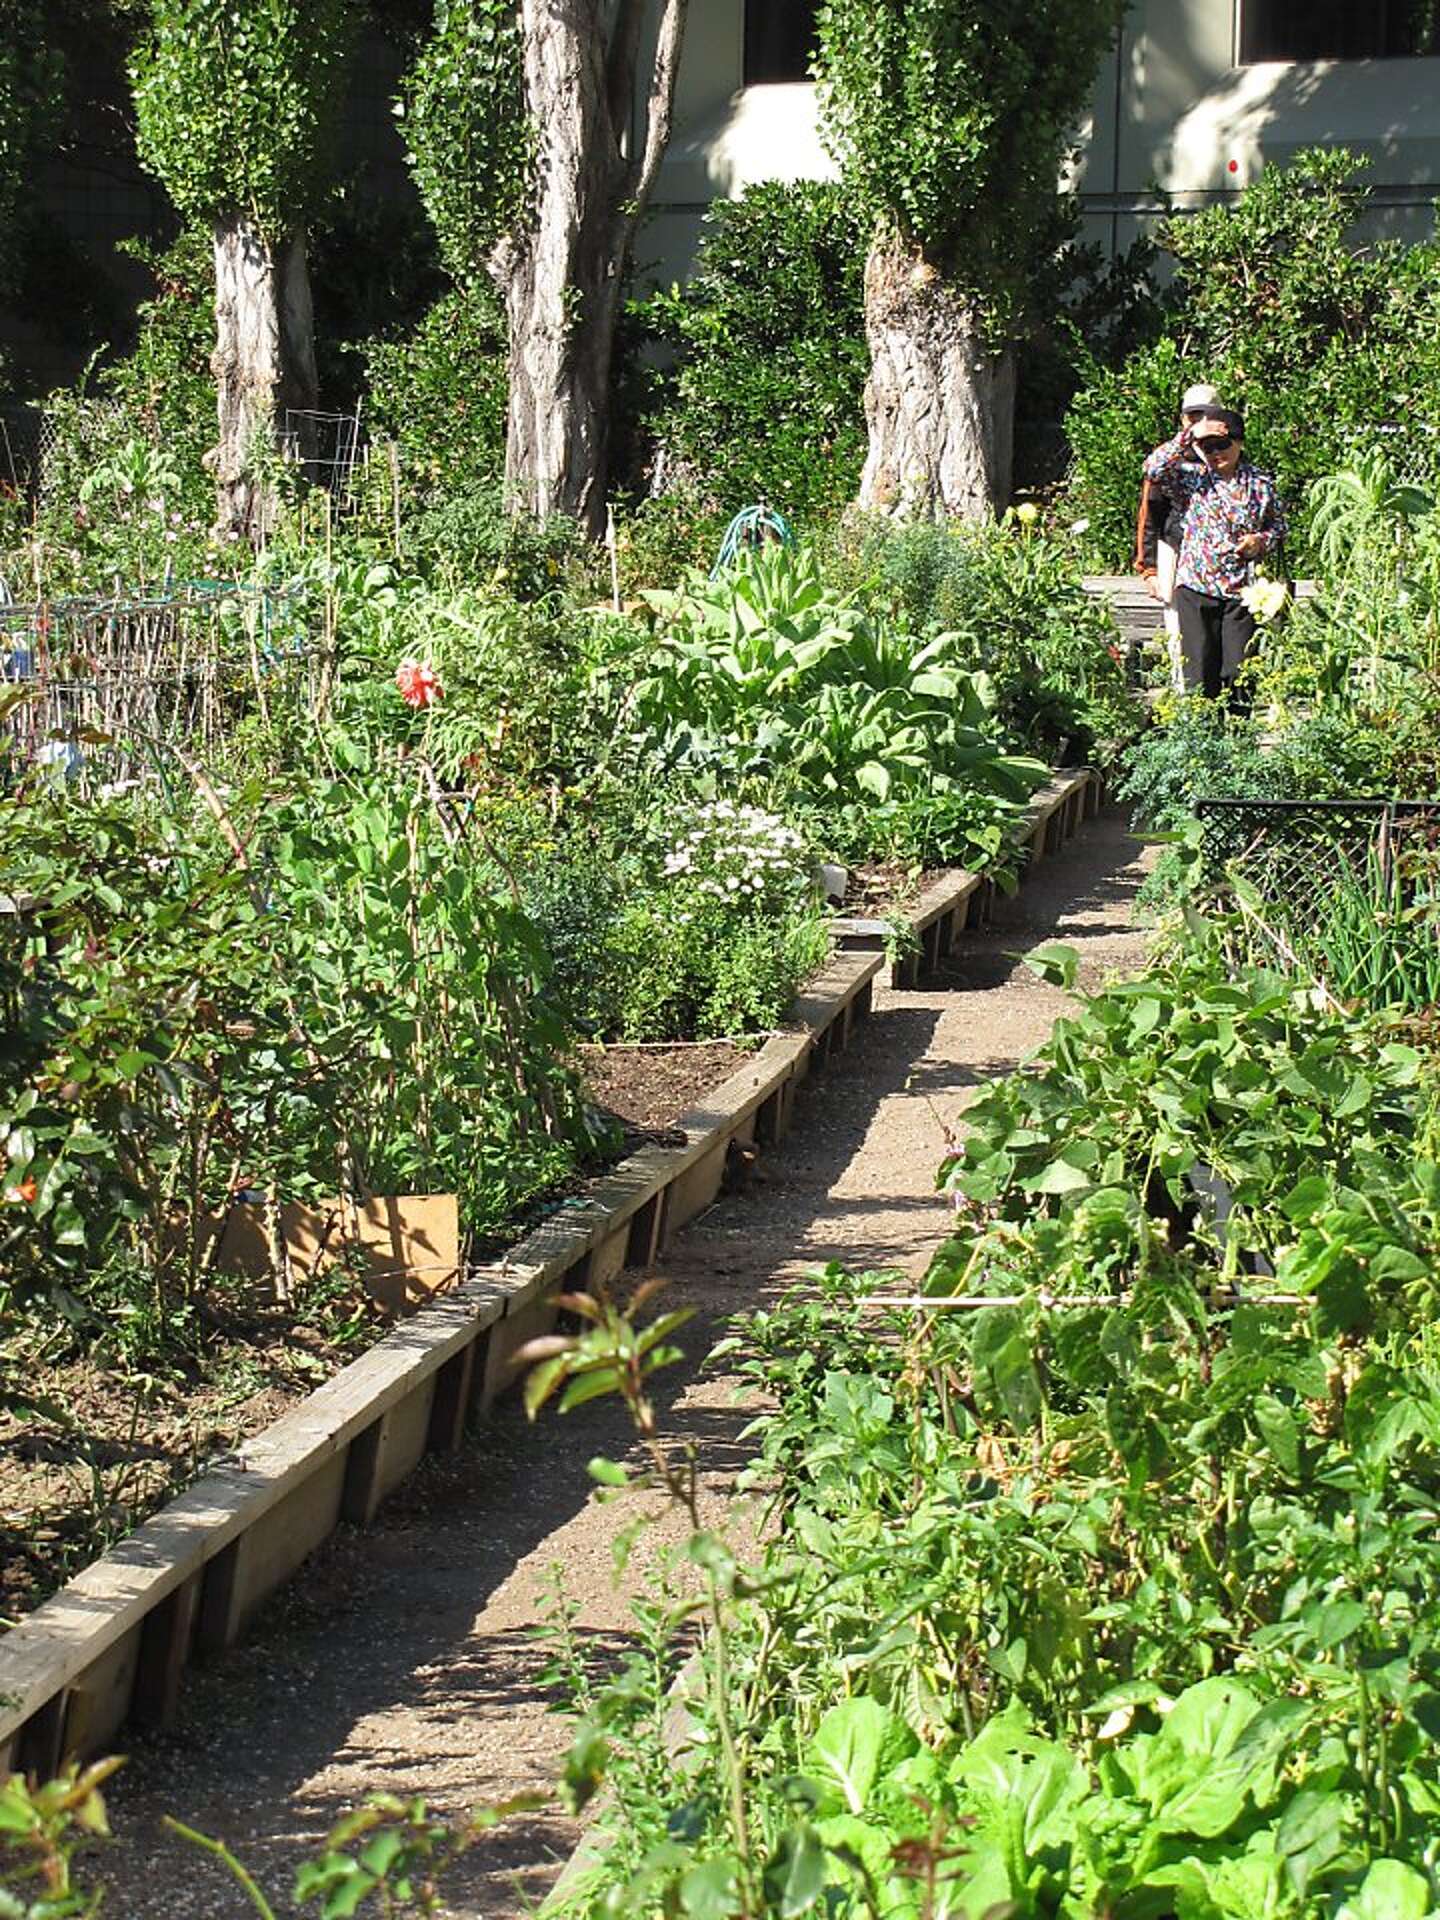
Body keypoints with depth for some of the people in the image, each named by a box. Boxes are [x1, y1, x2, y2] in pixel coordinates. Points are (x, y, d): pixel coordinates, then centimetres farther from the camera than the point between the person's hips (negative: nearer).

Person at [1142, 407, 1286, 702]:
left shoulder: (1260, 483, 6)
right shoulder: (1193, 478, 3)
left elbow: (1279, 526, 16)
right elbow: (1153, 470, -13)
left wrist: (1261, 541, -6)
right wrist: (1188, 435, -15)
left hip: (1242, 590, 0)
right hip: (1196, 587, 0)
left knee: (1238, 672, 0)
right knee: (1199, 673, 0)